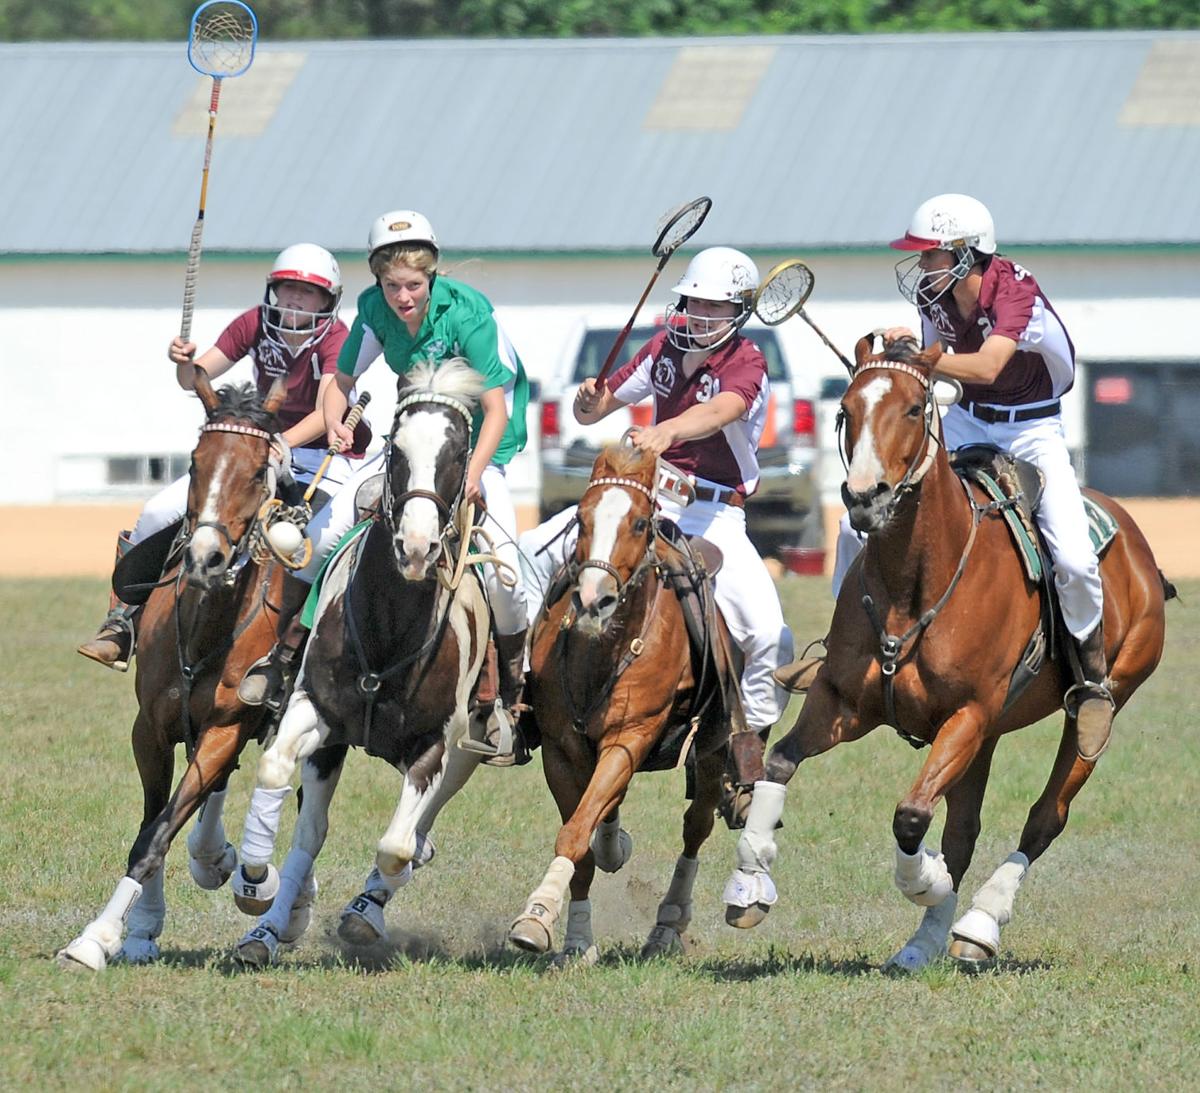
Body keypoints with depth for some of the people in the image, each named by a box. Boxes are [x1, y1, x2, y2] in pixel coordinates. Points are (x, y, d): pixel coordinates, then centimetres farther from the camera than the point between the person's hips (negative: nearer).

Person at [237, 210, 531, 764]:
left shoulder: (466, 312, -26)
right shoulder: (376, 310, -12)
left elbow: (496, 409, -24)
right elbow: (341, 382, 1)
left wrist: (473, 475, -38)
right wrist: (335, 424, -21)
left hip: (481, 444, -4)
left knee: (499, 566, -23)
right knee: (325, 529, -8)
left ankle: (511, 695, -1)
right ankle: (282, 660, 10)